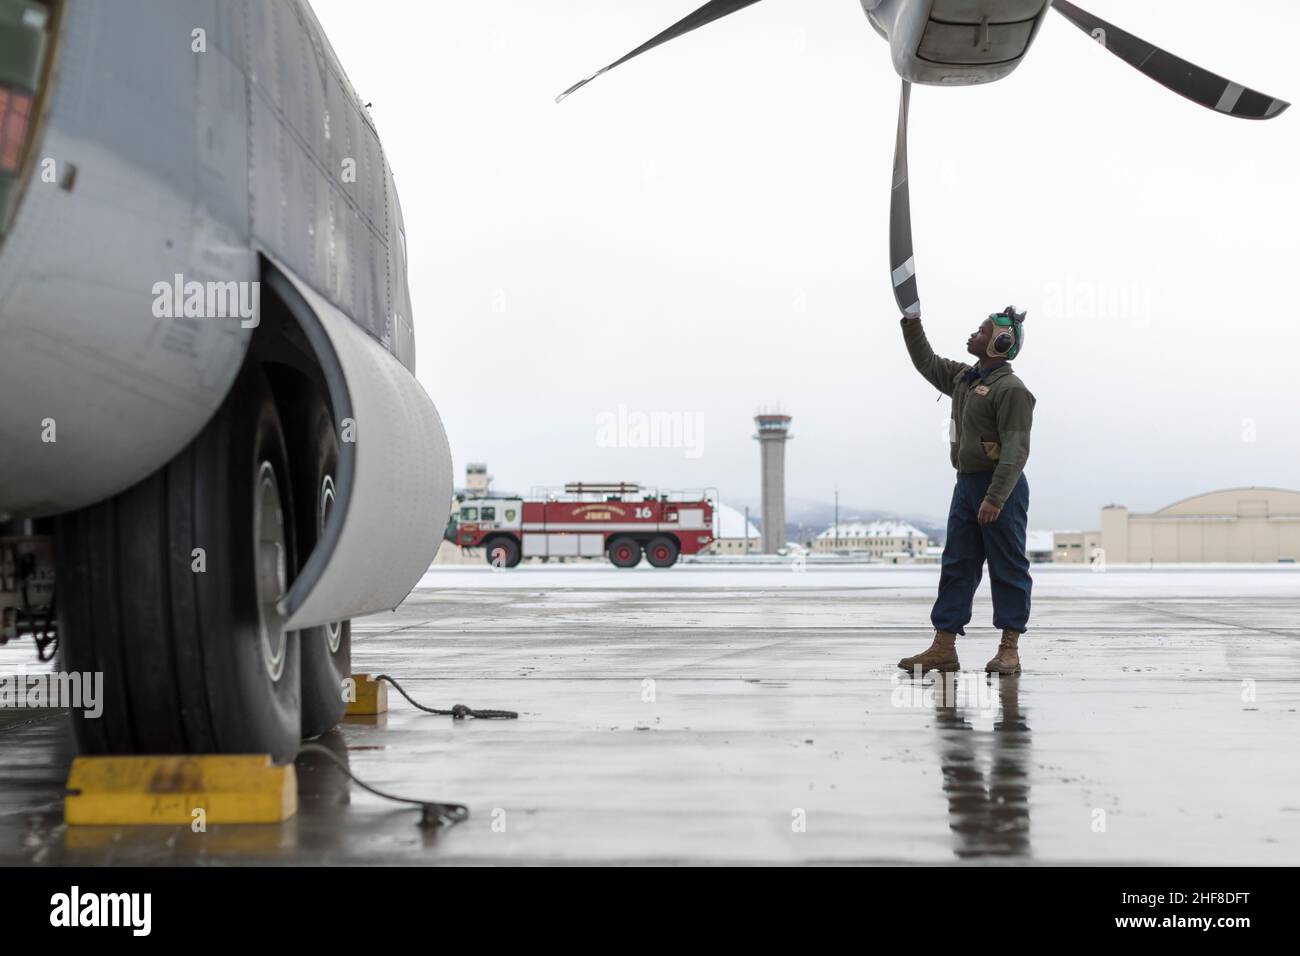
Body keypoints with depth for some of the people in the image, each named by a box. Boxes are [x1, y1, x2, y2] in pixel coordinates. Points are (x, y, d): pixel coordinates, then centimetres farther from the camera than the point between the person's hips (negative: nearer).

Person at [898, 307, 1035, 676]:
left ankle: (1009, 650, 4)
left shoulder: (1011, 389, -14)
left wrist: (995, 498, -28)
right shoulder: (963, 377, 13)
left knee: (1007, 569, -1)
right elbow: (926, 363, 30)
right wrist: (912, 323, 20)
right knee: (956, 566, 7)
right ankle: (943, 648, 9)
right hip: (966, 484, 9)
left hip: (1001, 487, -9)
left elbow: (1015, 451, -21)